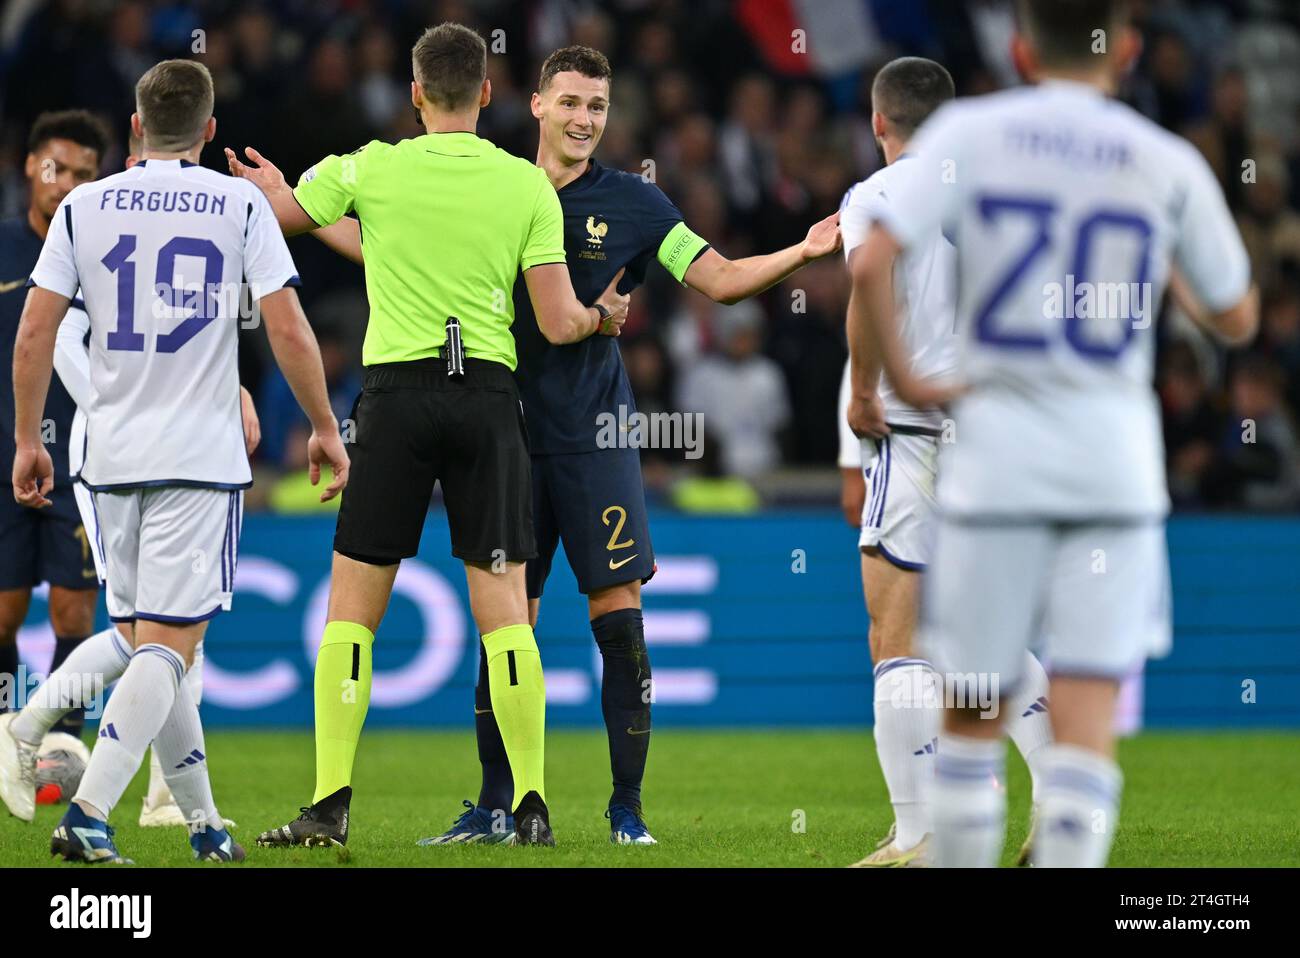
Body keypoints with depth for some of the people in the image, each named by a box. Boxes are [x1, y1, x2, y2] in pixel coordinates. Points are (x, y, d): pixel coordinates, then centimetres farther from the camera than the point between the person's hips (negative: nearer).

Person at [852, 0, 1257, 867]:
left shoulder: (965, 132, -1)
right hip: (1117, 459, 0)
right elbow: (1237, 319, 10)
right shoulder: (1169, 163, 2)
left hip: (996, 448, 0)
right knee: (1086, 722, -5)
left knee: (972, 711, 12)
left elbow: (871, 265, -13)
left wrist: (901, 377, -2)